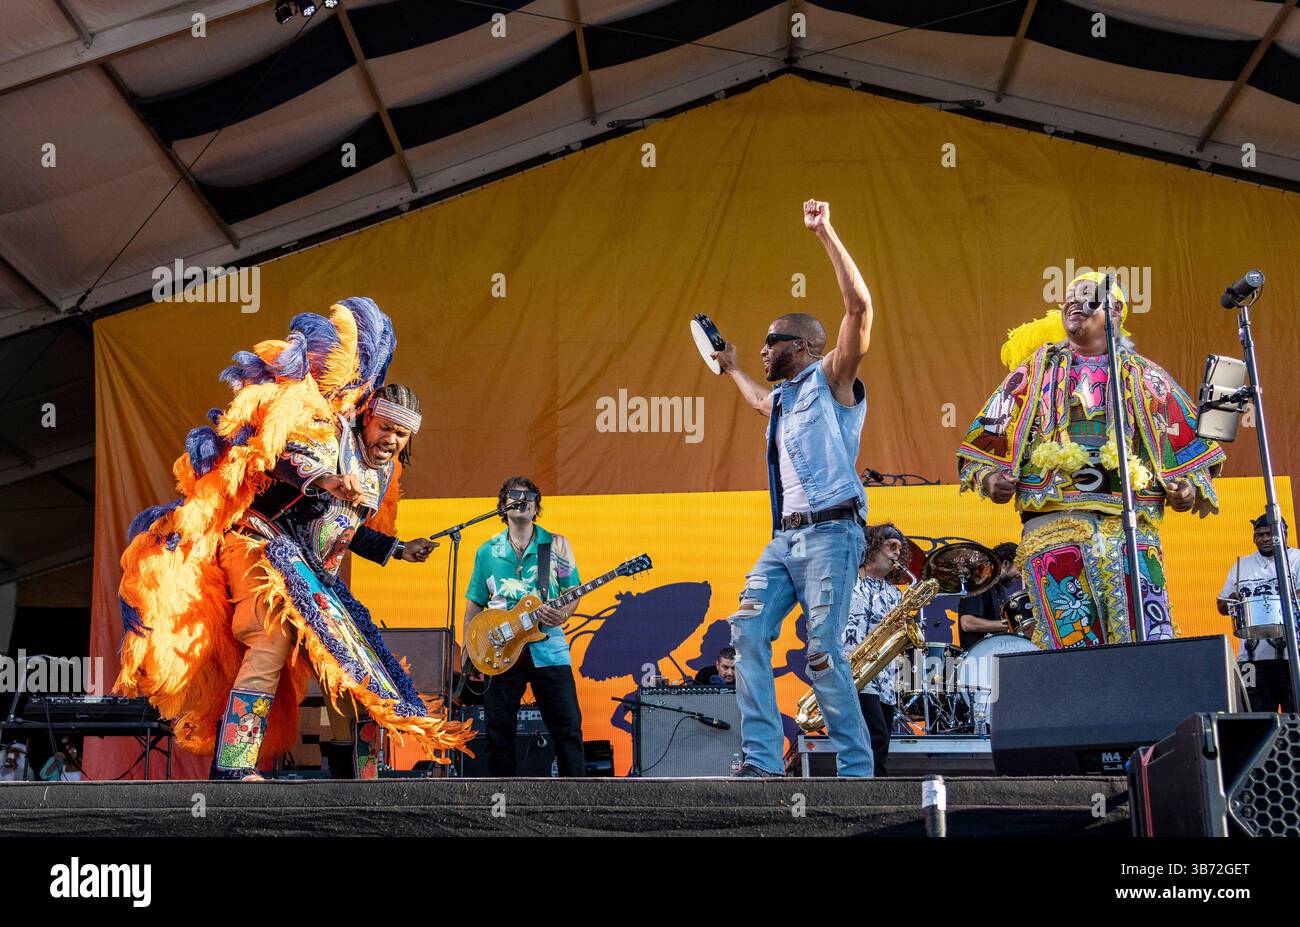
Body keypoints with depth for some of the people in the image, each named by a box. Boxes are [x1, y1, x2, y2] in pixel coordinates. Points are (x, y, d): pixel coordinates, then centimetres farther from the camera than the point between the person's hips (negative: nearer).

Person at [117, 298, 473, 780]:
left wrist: (398, 549, 32)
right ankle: (232, 769, -27)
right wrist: (325, 480, -37)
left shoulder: (383, 472, 18)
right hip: (267, 547, -9)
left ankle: (351, 776, 18)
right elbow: (273, 454, -23)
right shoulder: (332, 431, -6)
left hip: (315, 577, 9)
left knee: (348, 661, 8)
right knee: (270, 644, -26)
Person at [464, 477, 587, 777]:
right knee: (499, 732, 5)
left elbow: (574, 593, 6)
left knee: (567, 728, -2)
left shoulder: (557, 544, 5)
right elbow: (474, 605, 12)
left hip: (548, 648, -1)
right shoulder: (487, 551, 9)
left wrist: (563, 614, -15)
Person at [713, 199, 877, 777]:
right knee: (747, 631, -6)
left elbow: (859, 307, -13)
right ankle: (761, 761, -5)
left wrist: (825, 233, -15)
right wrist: (730, 367, 62)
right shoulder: (781, 398, 24)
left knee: (821, 653, -10)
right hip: (785, 536, 8)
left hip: (829, 533, -8)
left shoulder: (830, 379, 2)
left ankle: (857, 771, 1)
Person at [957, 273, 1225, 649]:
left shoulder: (1145, 375, 20)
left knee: (1148, 639, -13)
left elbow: (1190, 444, 20)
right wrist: (990, 478, 0)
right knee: (1071, 643, -11)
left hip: (1131, 524, 1)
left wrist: (1187, 488, 2)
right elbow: (989, 436, 18)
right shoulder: (1033, 370, 20)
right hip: (1053, 522, 0)